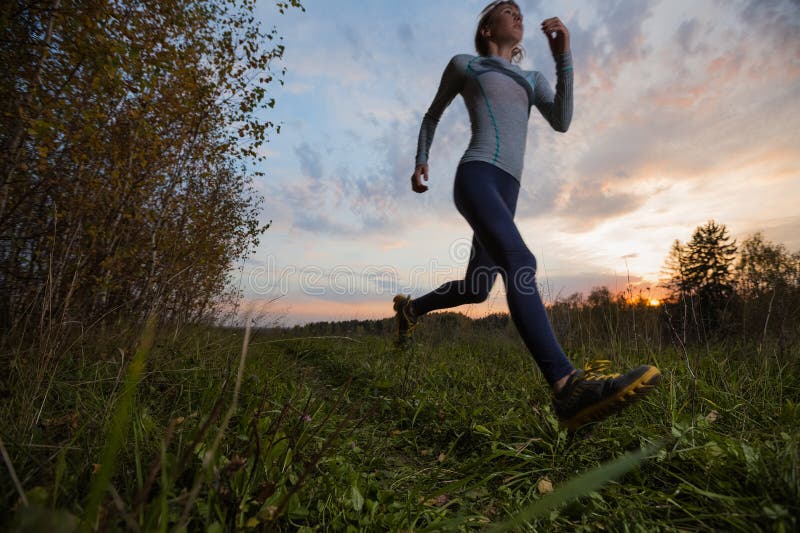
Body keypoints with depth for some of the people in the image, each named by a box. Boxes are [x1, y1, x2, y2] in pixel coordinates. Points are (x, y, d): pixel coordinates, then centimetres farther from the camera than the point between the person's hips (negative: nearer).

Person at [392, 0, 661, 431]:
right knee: (520, 265, -32)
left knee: (477, 290, 10)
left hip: (506, 193, 7)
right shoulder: (462, 64, 20)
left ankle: (410, 307, 35)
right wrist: (420, 162, 15)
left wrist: (563, 57, 5)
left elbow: (561, 122, 11)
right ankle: (567, 387, -44)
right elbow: (432, 114, 29)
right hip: (475, 178, -7)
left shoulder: (532, 79, 29)